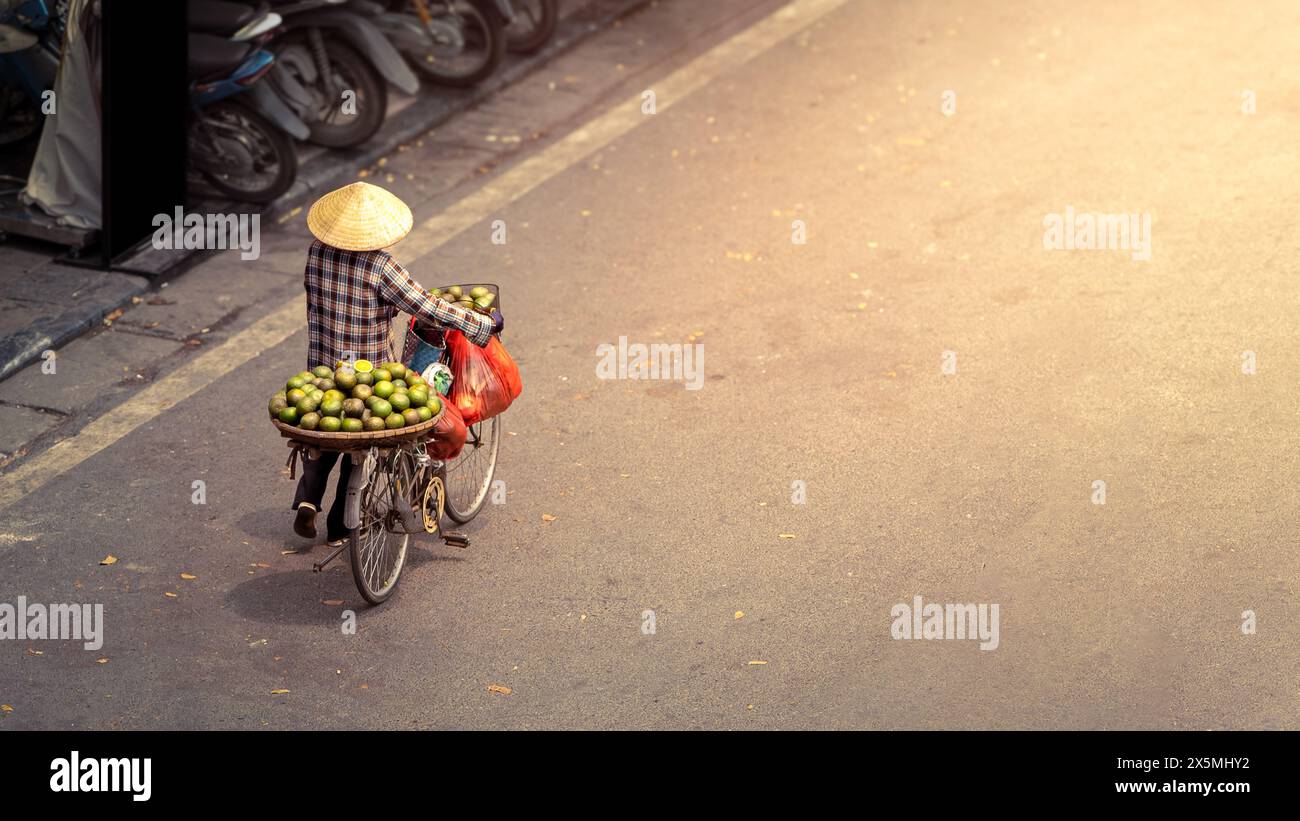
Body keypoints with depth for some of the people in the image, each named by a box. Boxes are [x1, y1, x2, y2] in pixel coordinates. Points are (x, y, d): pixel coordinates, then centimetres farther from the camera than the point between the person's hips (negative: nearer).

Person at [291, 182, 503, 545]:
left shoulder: (317, 252, -9)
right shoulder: (380, 267, -24)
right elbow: (429, 310, -23)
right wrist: (486, 323, -14)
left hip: (323, 365, 4)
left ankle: (308, 499, 5)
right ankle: (340, 526, 26)